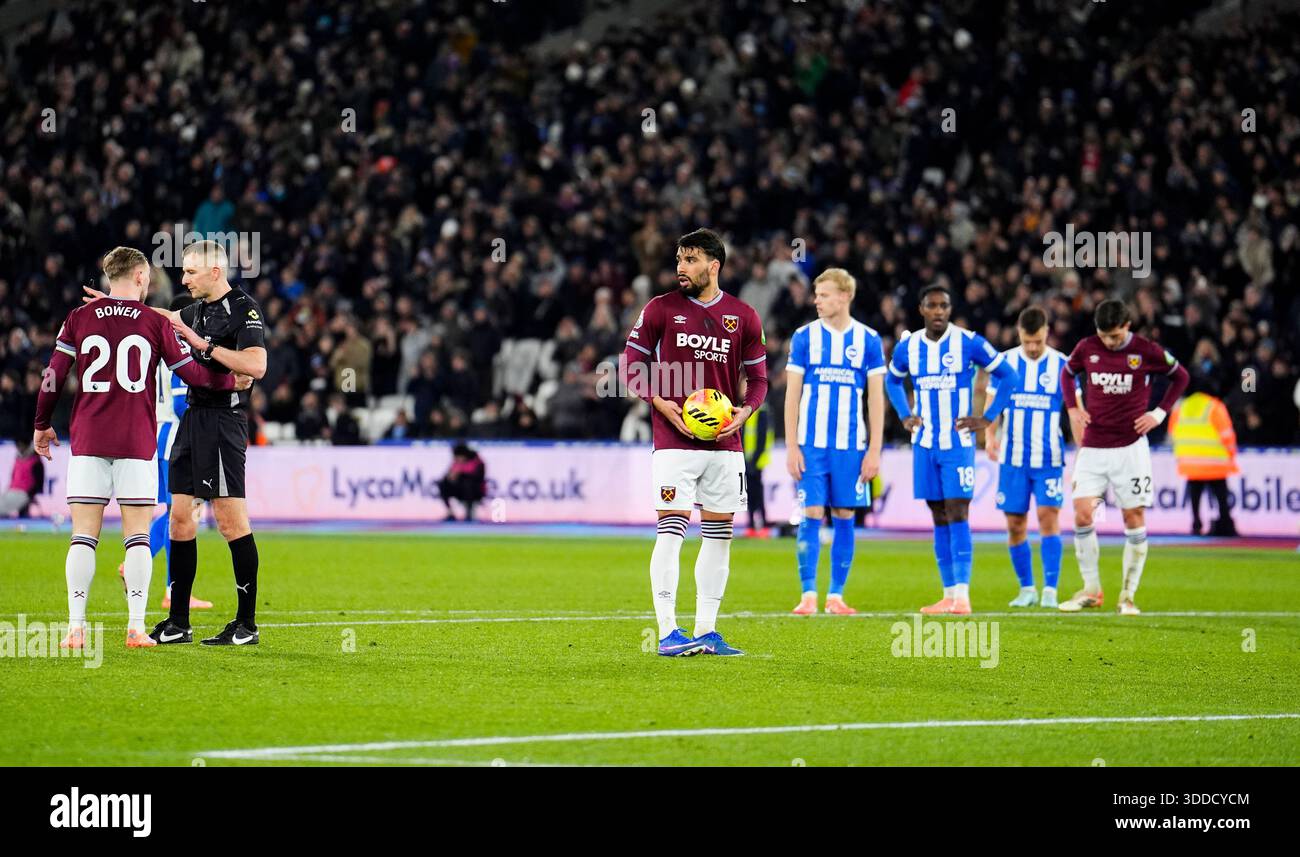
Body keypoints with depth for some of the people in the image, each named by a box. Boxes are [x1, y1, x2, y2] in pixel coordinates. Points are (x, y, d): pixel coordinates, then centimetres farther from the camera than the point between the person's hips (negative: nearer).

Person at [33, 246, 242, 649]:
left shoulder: (79, 318, 4)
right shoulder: (155, 322, 0)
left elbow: (53, 377, 3)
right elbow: (192, 374, 4)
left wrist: (42, 425, 16)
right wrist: (232, 382, 22)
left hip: (87, 442, 1)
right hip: (137, 443, -1)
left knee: (83, 535, 2)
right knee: (137, 536, 3)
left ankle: (76, 627, -4)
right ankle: (136, 627, -2)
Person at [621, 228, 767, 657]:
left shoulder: (743, 316, 7)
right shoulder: (660, 309, 1)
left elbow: (757, 377, 13)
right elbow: (632, 364, 3)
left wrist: (744, 412, -6)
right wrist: (660, 402, -13)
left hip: (725, 443, 3)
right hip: (674, 441, -3)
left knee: (720, 535, 6)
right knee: (671, 531, -11)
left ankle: (706, 632, 14)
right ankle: (667, 633, -10)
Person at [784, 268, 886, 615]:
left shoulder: (868, 340, 3)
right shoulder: (804, 337, 2)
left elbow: (876, 398, 5)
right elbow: (792, 394, 3)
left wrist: (874, 451, 0)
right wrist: (791, 447, -4)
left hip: (851, 446, 1)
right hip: (812, 444, -1)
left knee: (845, 517, 3)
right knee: (811, 516, -5)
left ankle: (836, 596, 10)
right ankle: (808, 596, -2)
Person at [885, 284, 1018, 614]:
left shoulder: (969, 343, -8)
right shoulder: (907, 347, 4)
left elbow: (1007, 376, 0)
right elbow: (893, 381, 25)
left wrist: (988, 418, -5)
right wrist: (904, 416, 11)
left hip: (958, 443, -4)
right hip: (924, 444, 4)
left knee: (957, 515, -12)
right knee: (939, 519, 7)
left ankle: (962, 595, -15)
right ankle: (948, 595, 11)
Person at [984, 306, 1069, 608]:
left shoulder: (1061, 365, 1)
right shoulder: (1005, 361, 4)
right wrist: (990, 435, -8)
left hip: (1049, 458, -2)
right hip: (1013, 457, 2)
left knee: (1048, 516, -13)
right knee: (1015, 523, 4)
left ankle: (1050, 590, -11)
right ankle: (1026, 589, 17)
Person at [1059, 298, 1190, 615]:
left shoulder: (1147, 351, -6)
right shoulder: (1087, 348, 1)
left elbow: (1180, 377, 9)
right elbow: (1067, 373, 21)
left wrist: (1159, 413, 0)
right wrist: (1073, 408, 6)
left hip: (1130, 446, -2)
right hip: (1093, 447, 2)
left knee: (1134, 518, 0)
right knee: (1082, 514, -9)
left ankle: (1128, 595, 8)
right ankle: (1091, 590, 5)